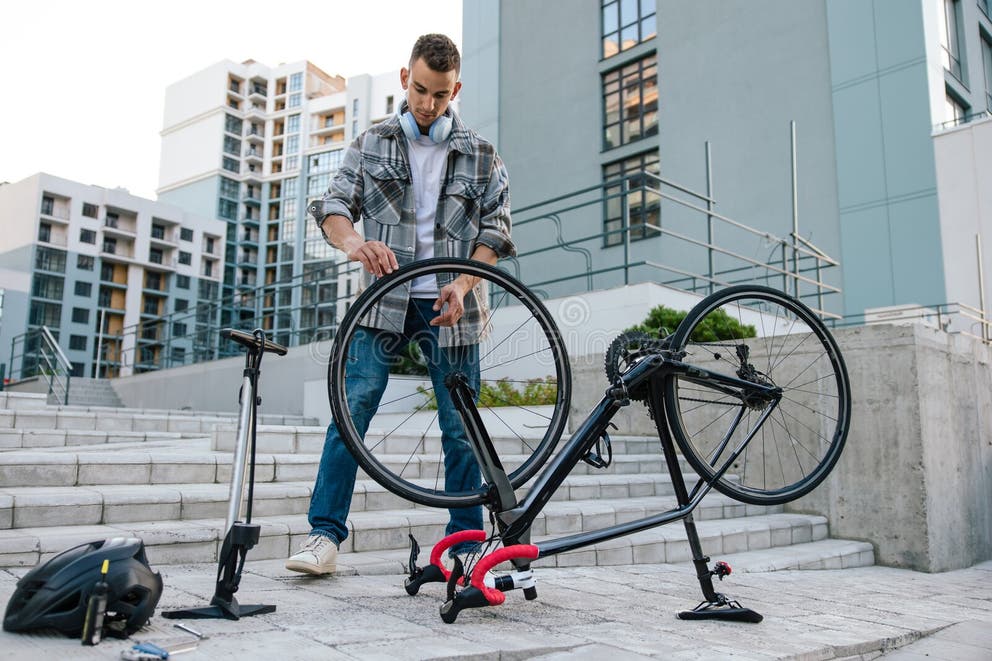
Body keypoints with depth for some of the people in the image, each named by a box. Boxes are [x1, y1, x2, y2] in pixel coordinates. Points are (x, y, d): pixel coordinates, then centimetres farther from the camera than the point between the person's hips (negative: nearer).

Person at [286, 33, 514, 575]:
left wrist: (461, 285, -12)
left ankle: (466, 544, 14)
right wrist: (352, 242, -21)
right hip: (383, 301, 0)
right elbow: (333, 205, 3)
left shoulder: (481, 156, 11)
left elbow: (495, 231, 5)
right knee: (351, 410, -9)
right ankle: (325, 535, 0)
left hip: (448, 306, 0)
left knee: (461, 427, 2)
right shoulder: (371, 144, 12)